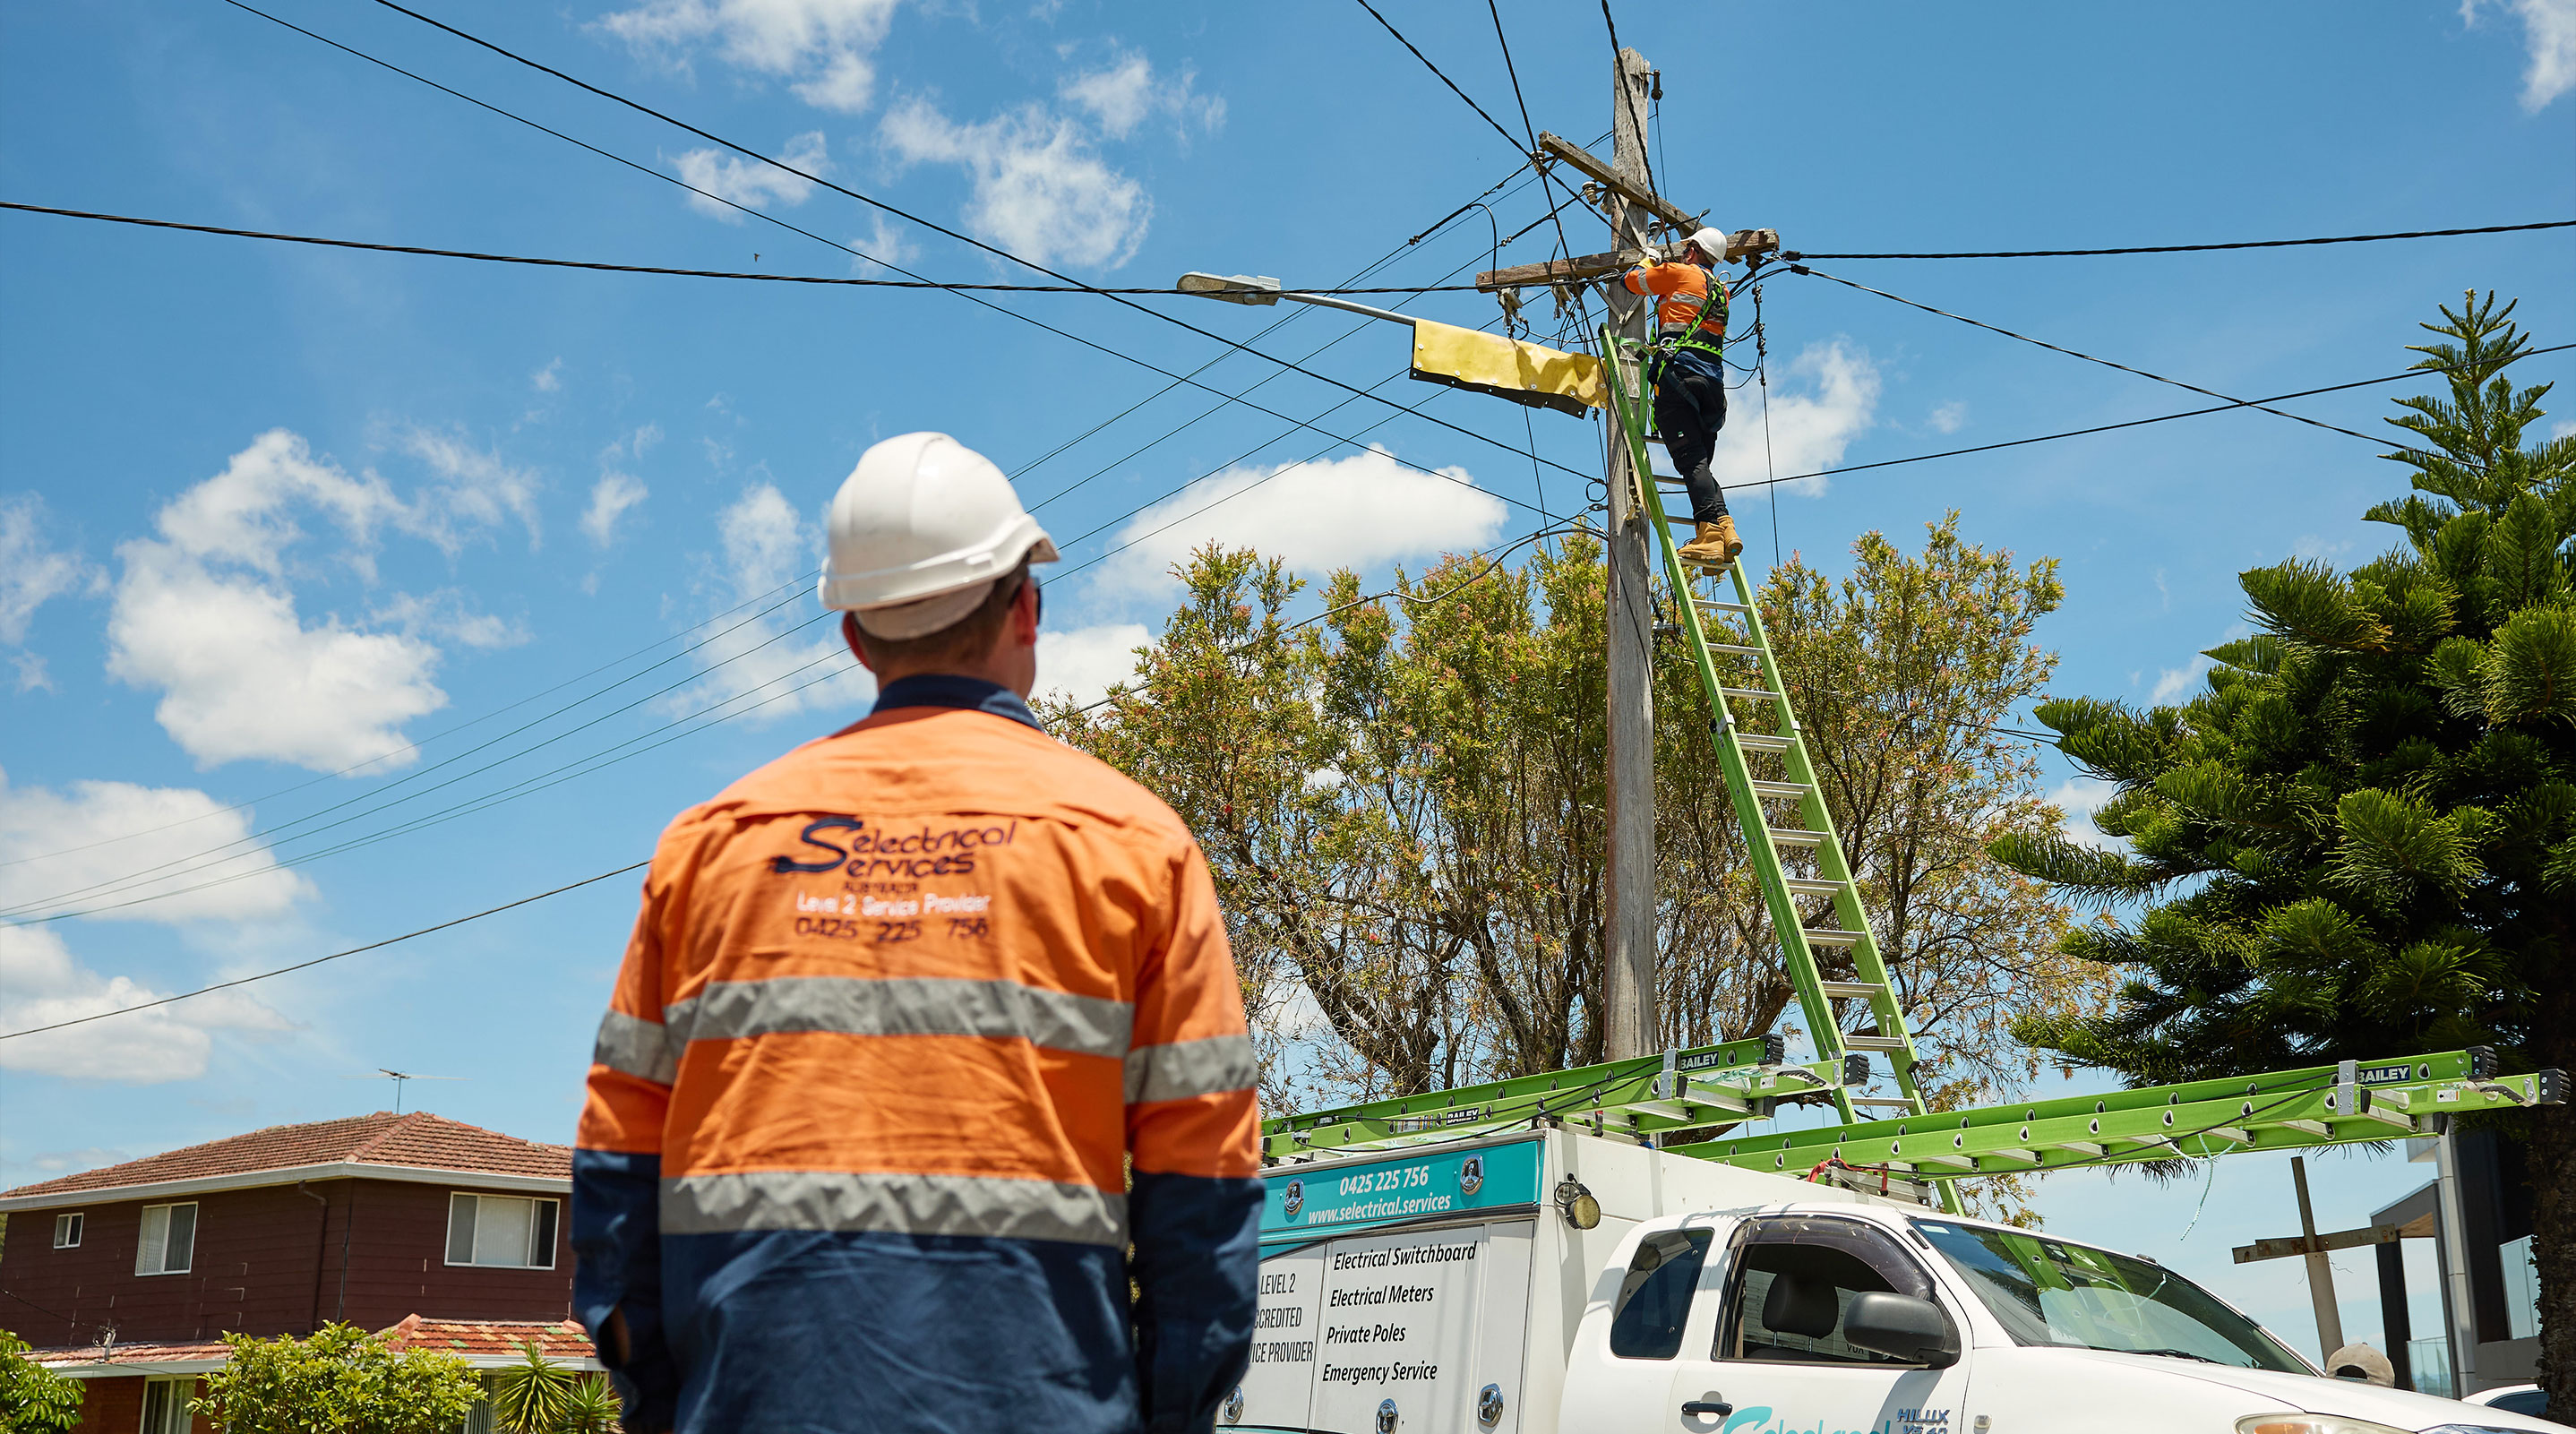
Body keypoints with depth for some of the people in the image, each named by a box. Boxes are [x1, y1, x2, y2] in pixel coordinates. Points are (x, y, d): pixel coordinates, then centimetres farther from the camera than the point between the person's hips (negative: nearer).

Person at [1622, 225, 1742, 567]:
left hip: (1680, 371, -7)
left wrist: (1647, 264, 36)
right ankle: (1724, 526, -10)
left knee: (1690, 459, -17)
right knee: (1700, 464, 8)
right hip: (1714, 380, 7)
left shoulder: (1679, 273, 6)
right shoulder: (1720, 292, 25)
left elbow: (1630, 280, 14)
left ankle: (1711, 530, -30)